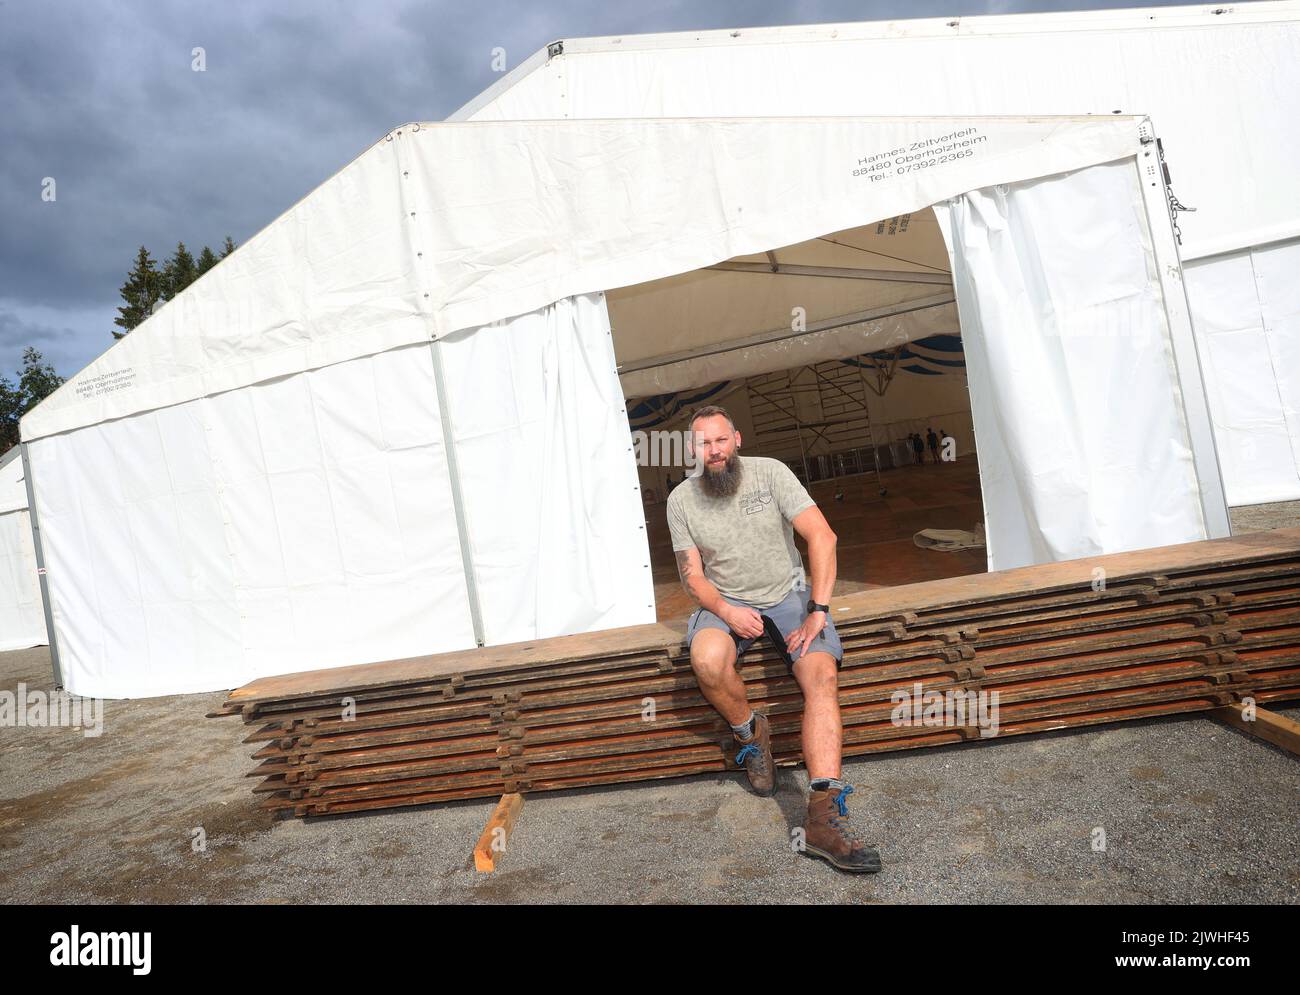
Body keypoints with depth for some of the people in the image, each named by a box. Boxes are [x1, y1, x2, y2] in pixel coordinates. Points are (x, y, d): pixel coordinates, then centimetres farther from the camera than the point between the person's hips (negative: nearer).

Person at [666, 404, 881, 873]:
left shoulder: (770, 472, -6)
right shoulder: (681, 500, 0)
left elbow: (822, 535, -11)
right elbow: (692, 574, 1)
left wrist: (817, 610, -20)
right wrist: (726, 611, -20)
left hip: (788, 594, 0)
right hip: (725, 602, 1)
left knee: (822, 675, -26)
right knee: (707, 660, -33)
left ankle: (823, 818, -31)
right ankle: (751, 733, -1)